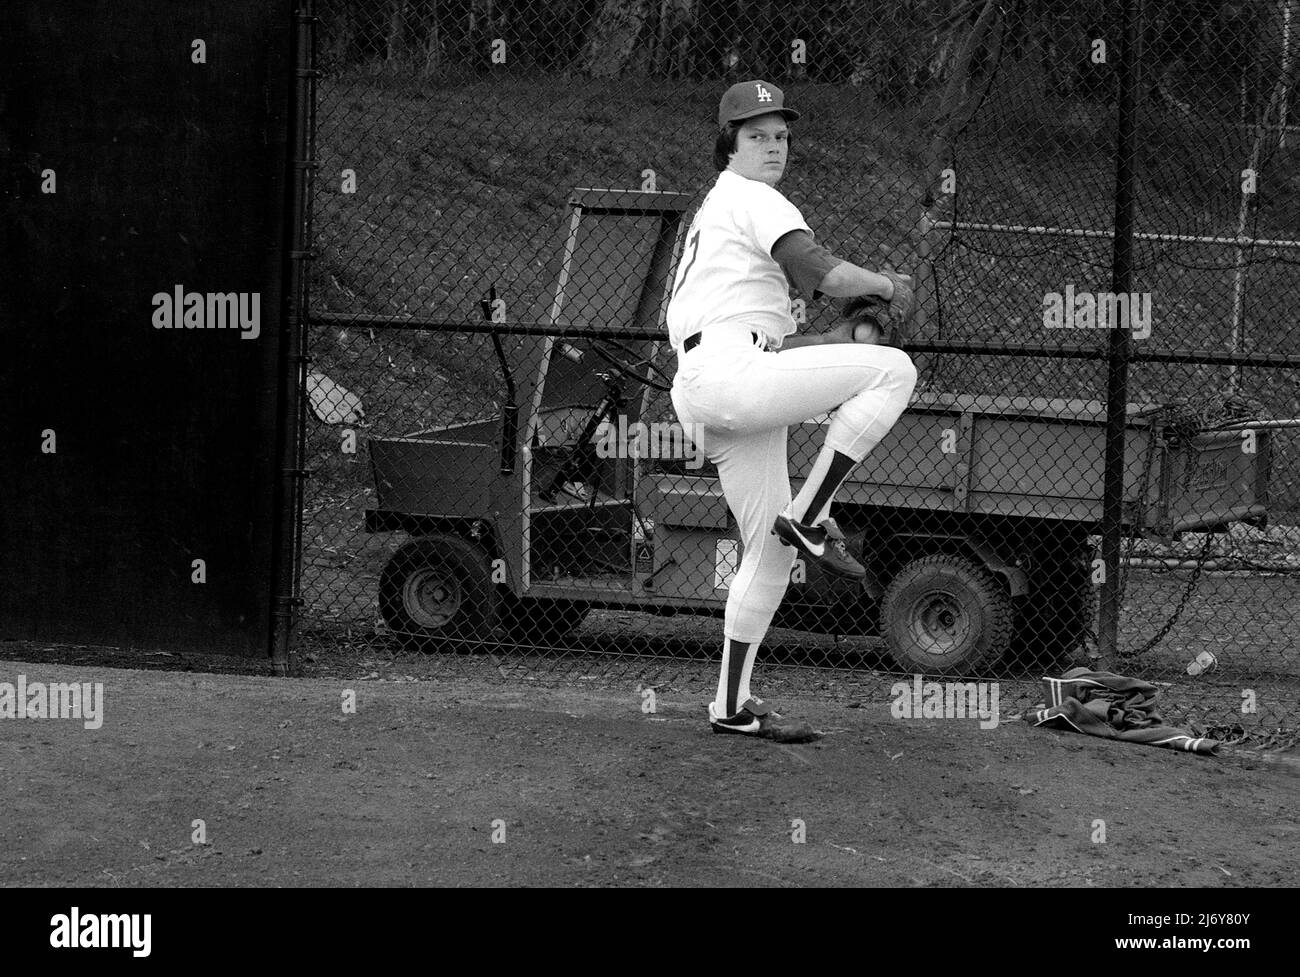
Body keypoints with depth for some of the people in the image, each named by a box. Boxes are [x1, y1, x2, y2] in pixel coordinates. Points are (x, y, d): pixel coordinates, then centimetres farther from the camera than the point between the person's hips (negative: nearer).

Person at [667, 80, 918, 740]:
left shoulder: (711, 215, 32)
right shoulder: (748, 198, 1)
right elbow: (817, 273, -15)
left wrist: (837, 338, 22)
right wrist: (886, 285, -1)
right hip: (728, 371, -10)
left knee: (769, 550, 12)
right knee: (893, 370, -16)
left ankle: (733, 705, 12)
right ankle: (810, 518, -15)